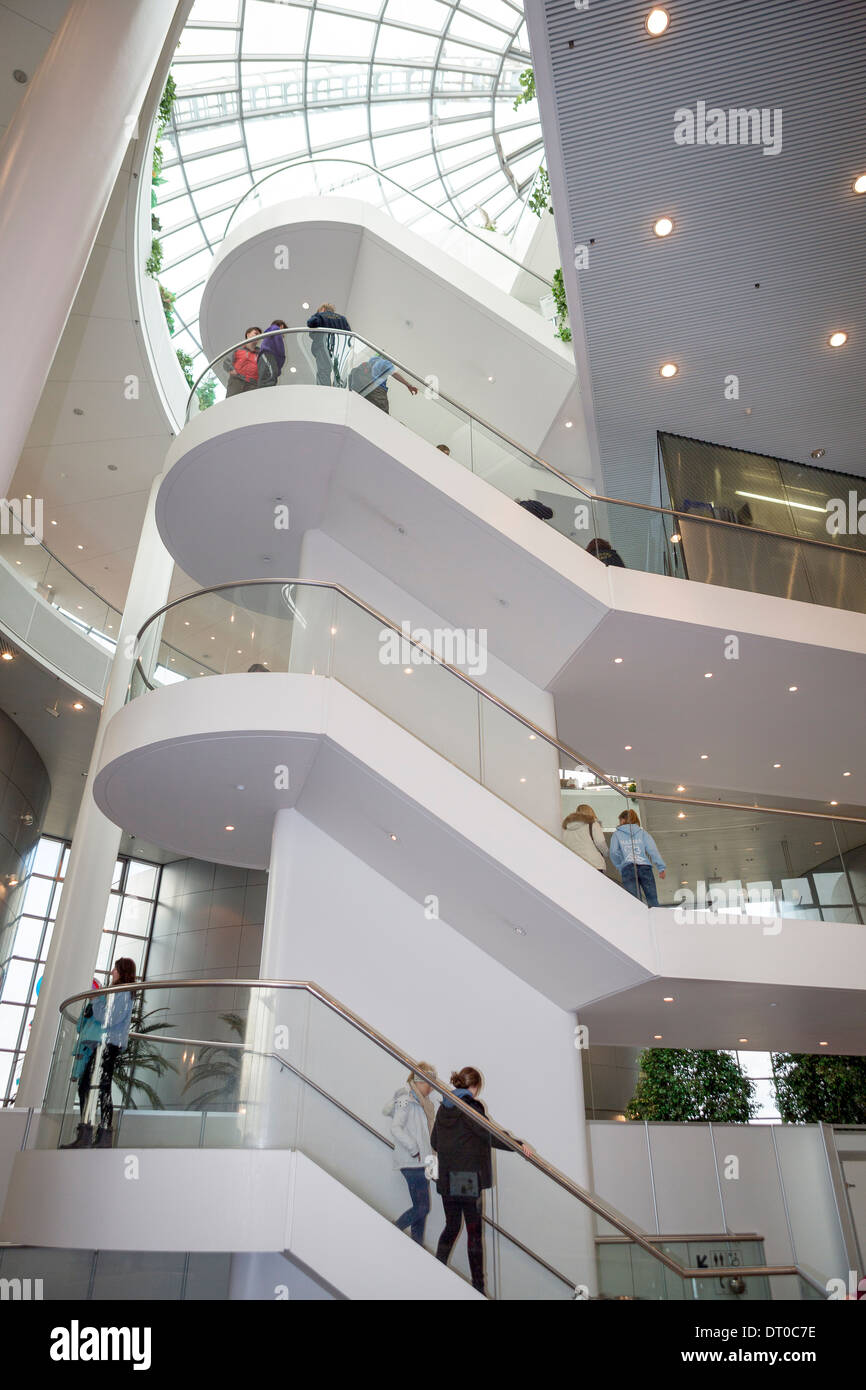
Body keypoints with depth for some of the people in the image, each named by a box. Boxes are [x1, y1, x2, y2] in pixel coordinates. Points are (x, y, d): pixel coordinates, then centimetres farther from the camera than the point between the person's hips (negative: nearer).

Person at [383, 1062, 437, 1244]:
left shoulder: (421, 1102, 14)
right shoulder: (405, 1100, -14)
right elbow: (395, 1128, -24)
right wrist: (414, 1150, -21)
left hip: (421, 1163, 9)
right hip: (412, 1163, -9)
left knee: (421, 1207, 11)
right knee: (422, 1208, -7)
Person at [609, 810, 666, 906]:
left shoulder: (617, 834, 14)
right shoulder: (642, 832, 18)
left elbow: (614, 852, 0)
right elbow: (652, 849, 4)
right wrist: (661, 867, -2)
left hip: (627, 869, -1)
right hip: (644, 867, 1)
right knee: (653, 900, 2)